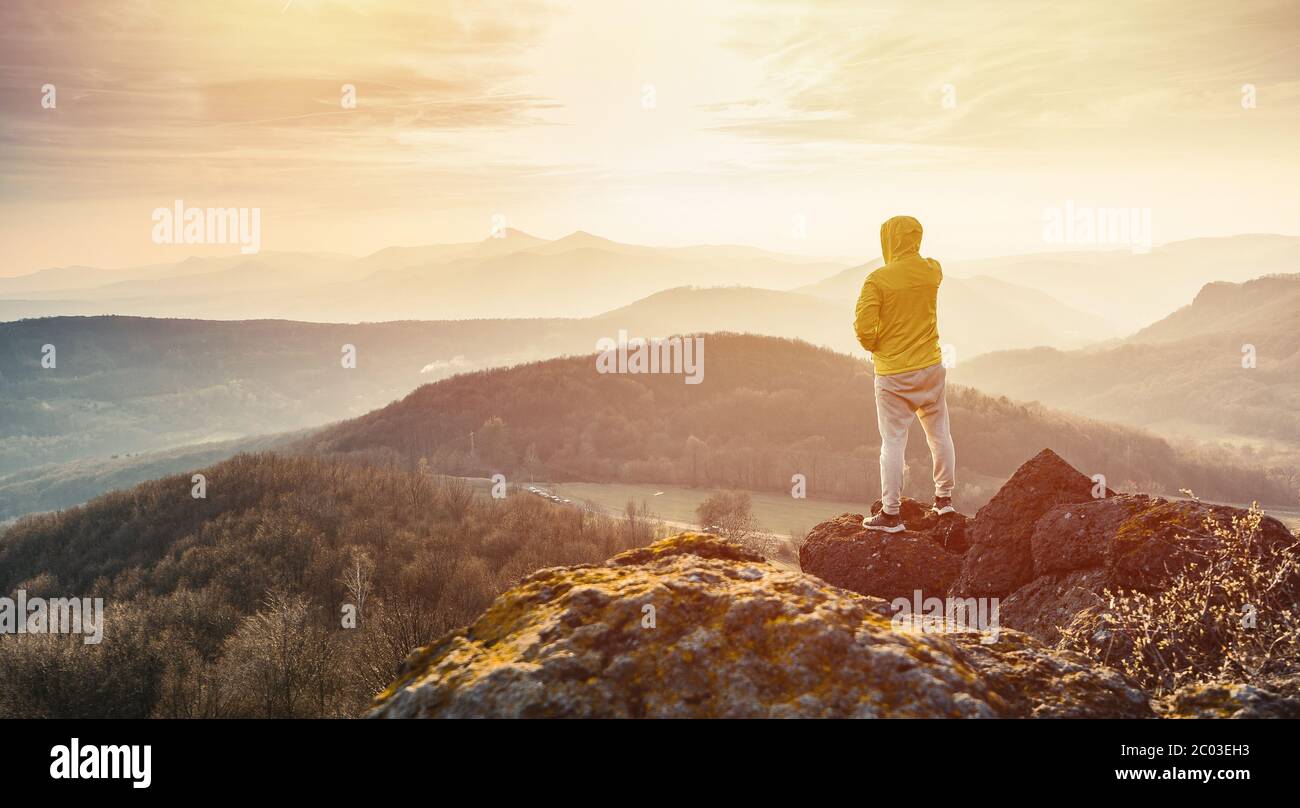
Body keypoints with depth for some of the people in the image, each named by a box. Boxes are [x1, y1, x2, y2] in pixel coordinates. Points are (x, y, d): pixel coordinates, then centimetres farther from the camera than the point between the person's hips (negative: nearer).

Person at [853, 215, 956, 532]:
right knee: (939, 434, 18)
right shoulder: (932, 271, -1)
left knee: (893, 442, 1)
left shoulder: (878, 280, -16)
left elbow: (863, 327, -19)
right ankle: (944, 497, 30)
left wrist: (874, 346, -1)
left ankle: (891, 514, 5)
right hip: (930, 367, 5)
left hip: (892, 374, -4)